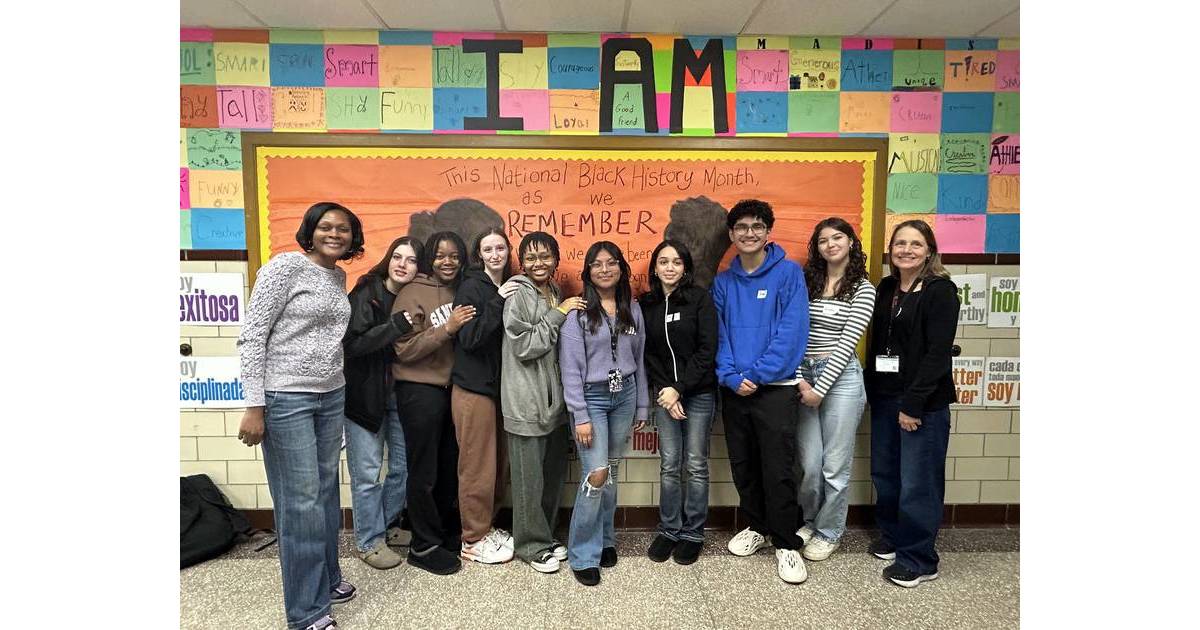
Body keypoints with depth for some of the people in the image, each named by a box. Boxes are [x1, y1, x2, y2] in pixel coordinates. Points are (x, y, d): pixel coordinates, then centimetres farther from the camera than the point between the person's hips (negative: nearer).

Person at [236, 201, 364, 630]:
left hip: (332, 395, 7)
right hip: (286, 398, -6)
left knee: (326, 491, 14)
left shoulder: (339, 276, 10)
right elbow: (251, 337, -12)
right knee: (301, 501, -1)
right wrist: (254, 406, -15)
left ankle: (326, 579, 32)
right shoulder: (285, 266, -10)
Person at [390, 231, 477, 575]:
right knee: (424, 472, 3)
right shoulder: (413, 293, -8)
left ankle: (446, 532, 31)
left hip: (453, 388, 6)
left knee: (450, 467, 15)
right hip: (421, 390, -6)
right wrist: (447, 328, -21)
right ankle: (424, 546, 18)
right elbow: (405, 349, -15)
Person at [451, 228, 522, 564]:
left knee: (497, 463, 14)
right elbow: (469, 338, -19)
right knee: (478, 466, 2)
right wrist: (498, 302, -23)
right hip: (473, 388, -7)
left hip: (498, 386, 7)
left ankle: (487, 527, 29)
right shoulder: (471, 287, -10)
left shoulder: (508, 287, 10)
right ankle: (474, 539, 16)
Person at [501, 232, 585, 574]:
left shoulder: (556, 294, 13)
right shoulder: (518, 294, -9)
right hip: (527, 401, -7)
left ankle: (546, 535, 32)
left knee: (554, 473, 15)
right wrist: (558, 315, -15)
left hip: (555, 398, 7)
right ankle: (531, 545, 20)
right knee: (530, 477, 3)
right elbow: (523, 346, -17)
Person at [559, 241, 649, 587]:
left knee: (612, 472, 12)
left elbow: (639, 359, 11)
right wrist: (580, 416, -14)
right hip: (591, 397, -4)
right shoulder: (578, 312, -8)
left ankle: (605, 539, 30)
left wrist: (642, 405, 10)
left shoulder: (633, 309, 6)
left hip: (625, 395, 4)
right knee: (596, 474, -10)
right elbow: (571, 368, -10)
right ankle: (583, 554, 6)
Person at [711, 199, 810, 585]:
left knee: (778, 470, -1)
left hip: (775, 389, -4)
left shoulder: (789, 273, -5)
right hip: (734, 390, 5)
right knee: (743, 465, 15)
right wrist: (730, 376, -11)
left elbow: (792, 332, -12)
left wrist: (756, 374, -16)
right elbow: (718, 335, 4)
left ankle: (786, 544, 17)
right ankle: (757, 527, 34)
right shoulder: (723, 282, 8)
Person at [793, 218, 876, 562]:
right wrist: (799, 378, -9)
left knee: (835, 465, 6)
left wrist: (820, 388, -13)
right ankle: (808, 521, 33)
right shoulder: (806, 282, 7)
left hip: (841, 377, -3)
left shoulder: (863, 290, -2)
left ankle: (829, 532, 26)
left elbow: (847, 343, -9)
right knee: (809, 464, 8)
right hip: (803, 375, 3)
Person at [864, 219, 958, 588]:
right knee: (884, 473, 14)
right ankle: (892, 537, 35)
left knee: (918, 482, 1)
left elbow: (938, 353, -14)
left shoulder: (940, 291, -8)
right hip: (884, 397, 6)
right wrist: (872, 392, 7)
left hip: (923, 402, -6)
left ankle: (919, 560, 17)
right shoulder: (886, 288, 11)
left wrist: (914, 403, -17)